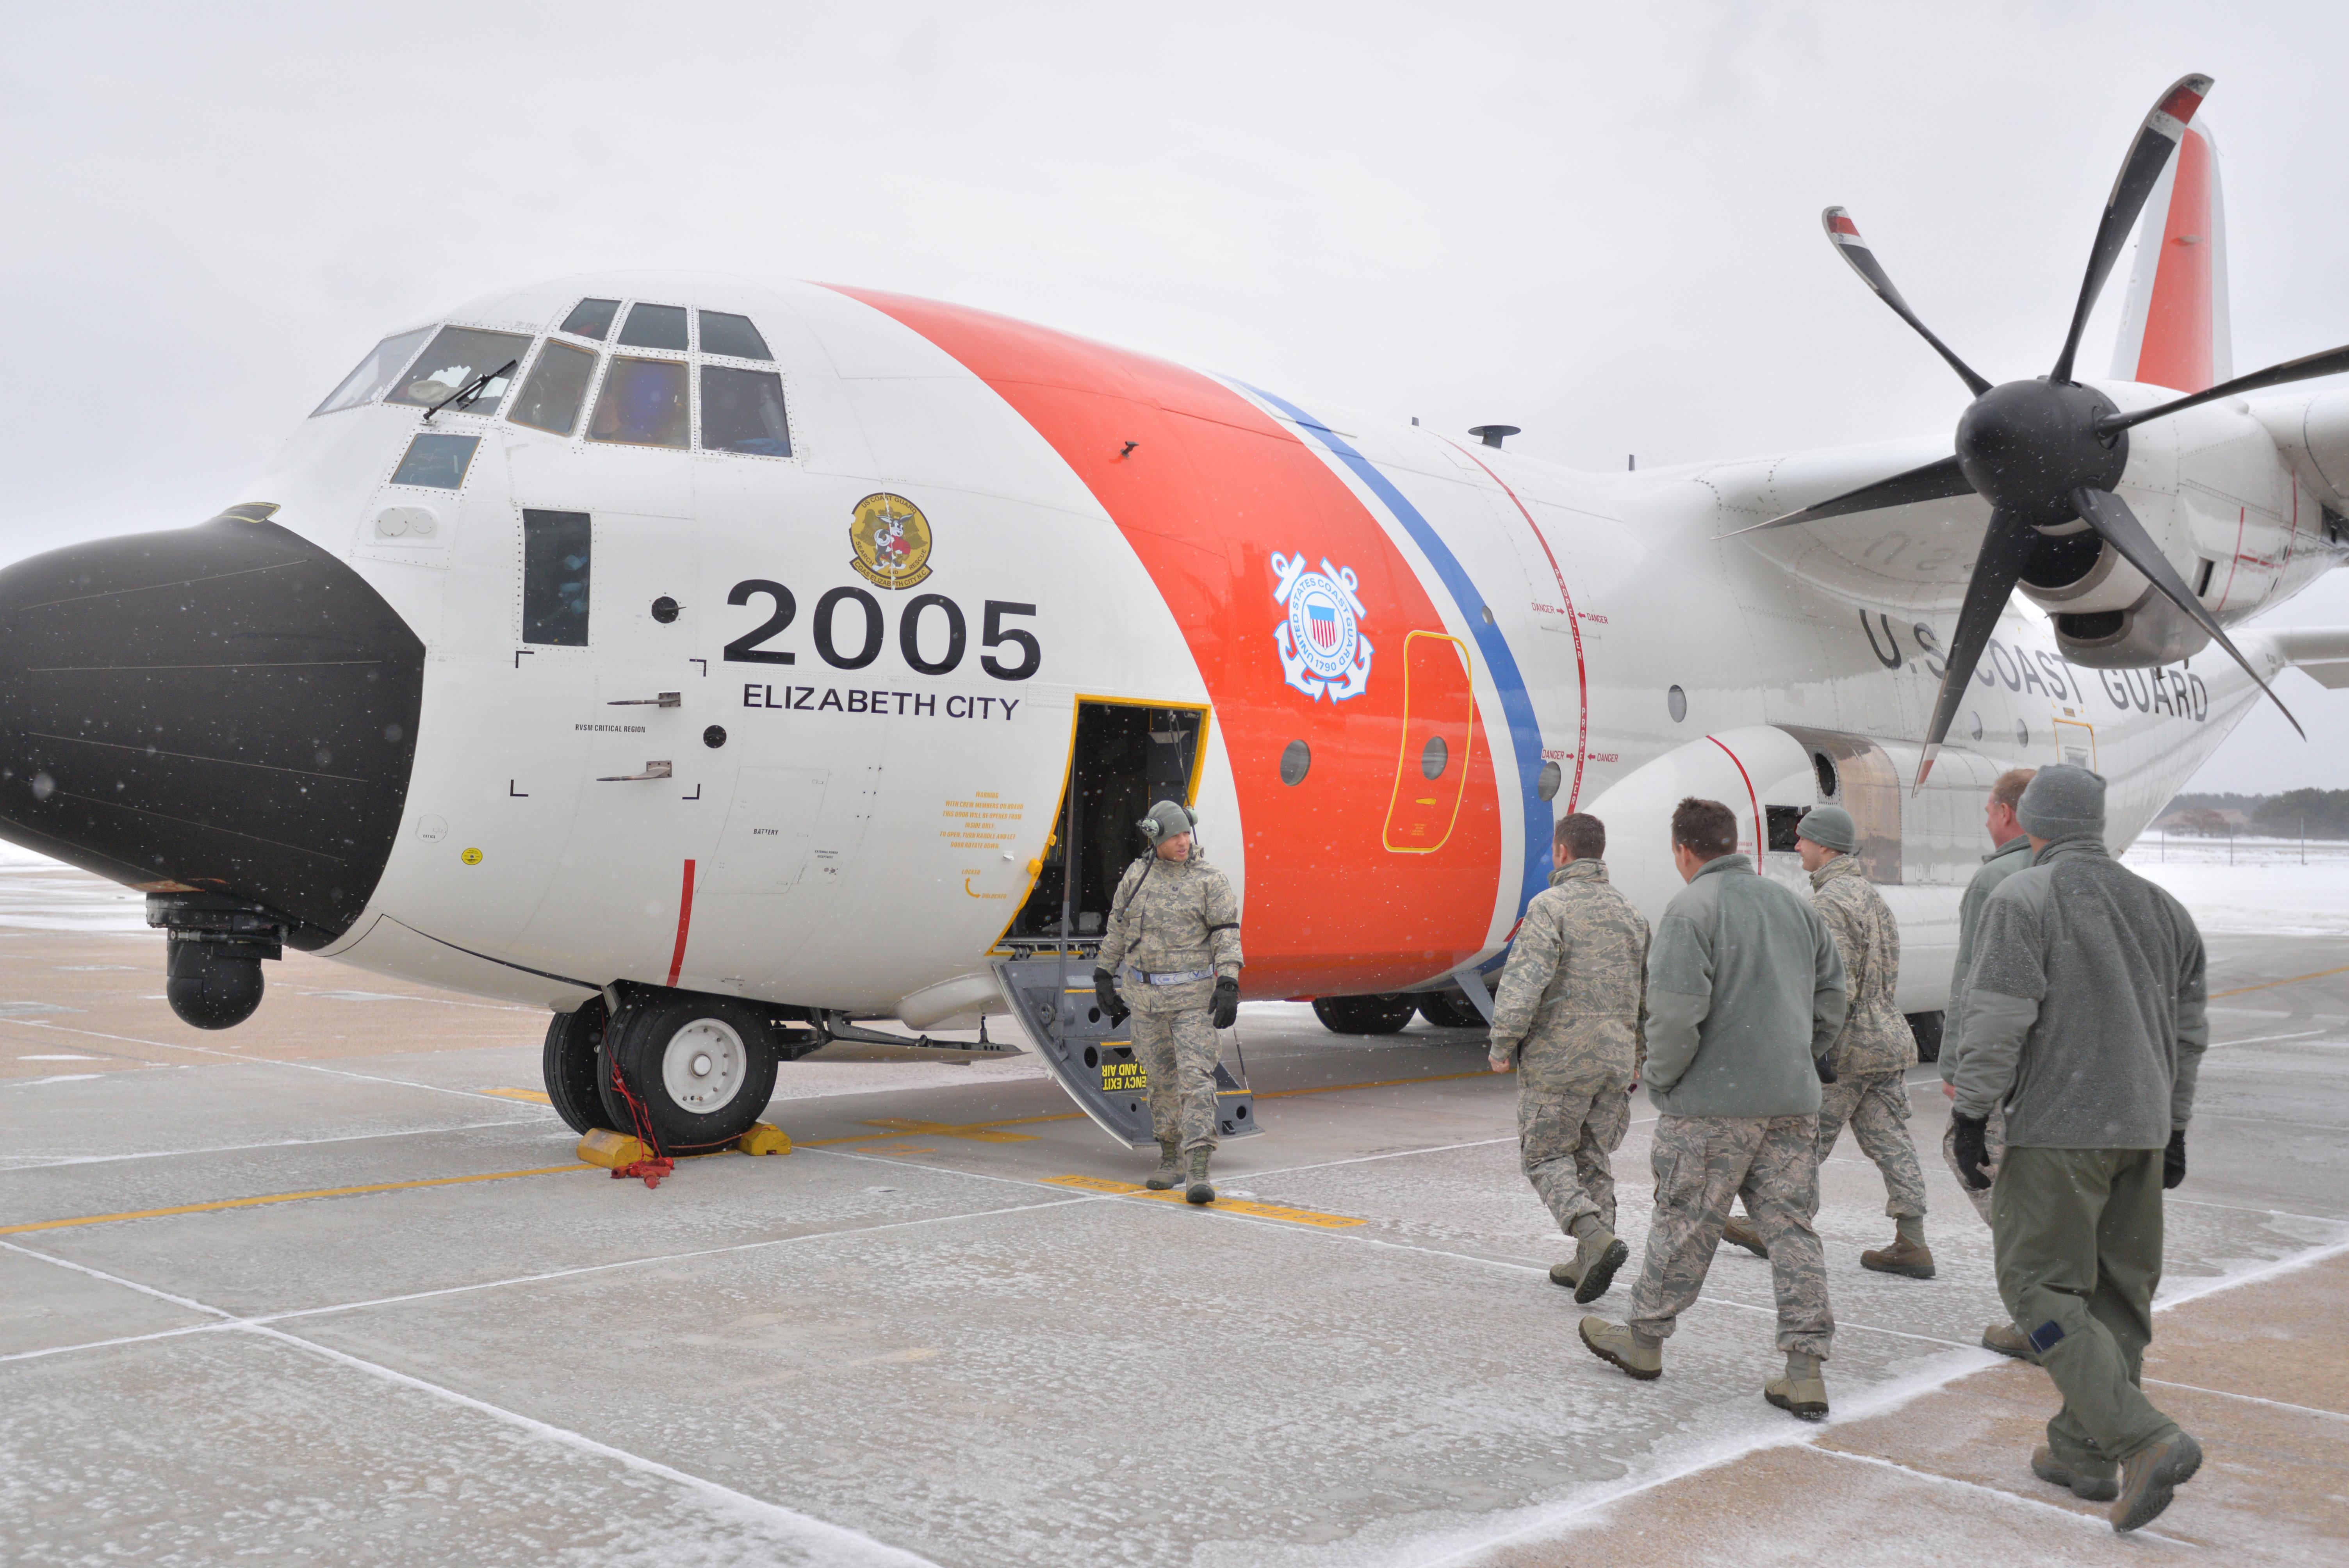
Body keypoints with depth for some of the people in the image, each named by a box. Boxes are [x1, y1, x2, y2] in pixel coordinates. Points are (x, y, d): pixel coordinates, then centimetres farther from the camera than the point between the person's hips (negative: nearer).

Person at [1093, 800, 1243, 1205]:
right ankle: (1169, 1161, 25)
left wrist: (1228, 986, -20)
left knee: (1196, 1078, -11)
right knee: (1160, 1080, 12)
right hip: (1148, 995, 4)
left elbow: (1228, 934, -10)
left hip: (1194, 996, -4)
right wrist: (1103, 977, 14)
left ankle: (1200, 1172, -15)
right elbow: (1117, 928, 15)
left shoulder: (1210, 879, -6)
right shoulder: (1136, 875, 6)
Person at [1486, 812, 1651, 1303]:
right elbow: (1646, 996, 17)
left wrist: (1502, 1045, -13)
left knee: (1545, 1155, 3)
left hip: (1558, 1059, -6)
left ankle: (1597, 1237, -16)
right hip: (1614, 1058, 6)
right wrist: (1638, 1058, 26)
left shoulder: (1551, 906, -11)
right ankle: (1587, 1264, 16)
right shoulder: (1629, 913, 11)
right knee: (1593, 1159, 15)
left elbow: (1525, 981, -20)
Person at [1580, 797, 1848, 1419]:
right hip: (1794, 1101, 6)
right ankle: (1805, 1371, 6)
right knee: (1792, 1227, 8)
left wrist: (1660, 1080, -5)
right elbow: (1831, 996, 16)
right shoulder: (1795, 904, 11)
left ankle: (1644, 1339, 23)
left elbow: (1676, 1011, -19)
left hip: (1714, 1101, -6)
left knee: (1685, 1223, 7)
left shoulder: (1691, 908, -11)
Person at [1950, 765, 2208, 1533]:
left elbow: (1998, 1019, -16)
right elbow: (2189, 1029, 17)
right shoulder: (2160, 906, 12)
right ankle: (2083, 1452, 20)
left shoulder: (2024, 898, -9)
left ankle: (2146, 1440, -14)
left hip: (2058, 1129, -7)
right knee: (2118, 1292, 13)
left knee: (2040, 1284, -2)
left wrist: (1971, 1113, -10)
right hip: (2141, 1128, 7)